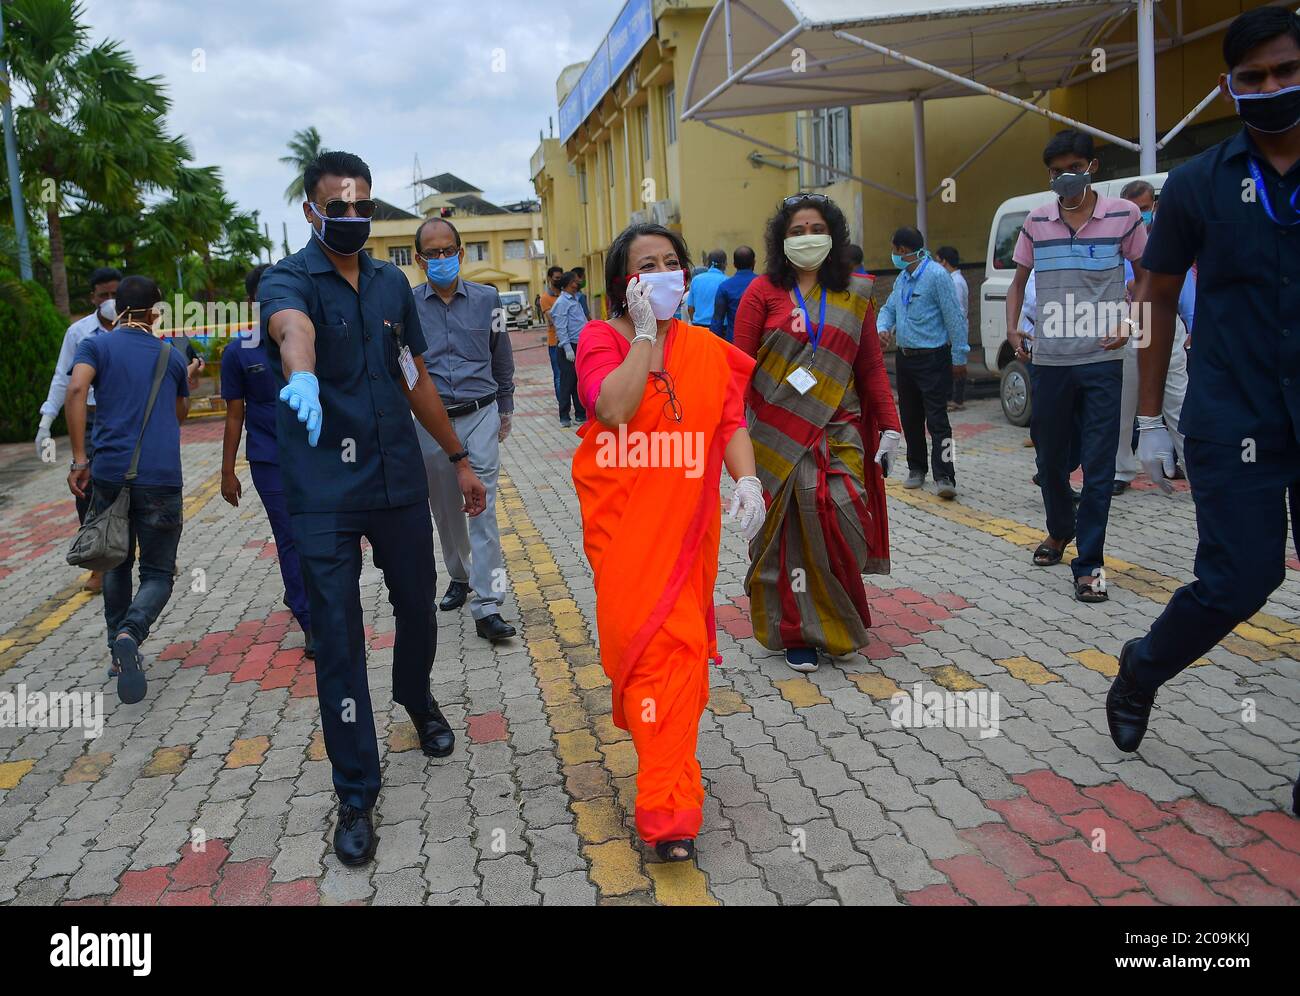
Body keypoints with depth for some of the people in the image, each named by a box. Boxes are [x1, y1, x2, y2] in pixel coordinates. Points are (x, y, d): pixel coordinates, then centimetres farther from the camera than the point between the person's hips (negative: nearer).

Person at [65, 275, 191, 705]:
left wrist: (79, 459, -11)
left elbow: (76, 388, -12)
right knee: (158, 573, 5)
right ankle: (130, 633, -24)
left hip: (108, 472, 1)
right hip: (161, 477, -1)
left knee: (116, 564, 20)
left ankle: (119, 653, 20)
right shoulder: (172, 356, 14)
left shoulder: (95, 346, 8)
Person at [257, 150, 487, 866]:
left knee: (417, 606, 17)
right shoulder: (288, 280, -8)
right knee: (337, 639, -2)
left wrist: (458, 457, 17)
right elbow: (292, 327, -34)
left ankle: (417, 700, 49)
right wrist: (301, 373, -57)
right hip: (323, 494, -4)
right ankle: (356, 795, 12)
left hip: (399, 481, 5)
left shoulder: (392, 284, 9)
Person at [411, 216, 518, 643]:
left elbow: (502, 360, 13)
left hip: (480, 417, -1)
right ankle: (460, 577, 38)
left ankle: (487, 608, -7)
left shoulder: (486, 298, 2)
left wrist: (505, 409, 16)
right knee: (445, 510, 14)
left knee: (482, 509, -7)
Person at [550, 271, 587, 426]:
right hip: (569, 346, -8)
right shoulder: (562, 302, -11)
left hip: (580, 346, 8)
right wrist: (568, 349, -20)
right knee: (567, 382, -3)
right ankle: (564, 416, 3)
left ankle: (581, 413, 21)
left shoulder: (575, 299, 16)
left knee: (579, 381, 13)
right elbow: (561, 328, -16)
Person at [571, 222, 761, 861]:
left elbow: (731, 423, 4)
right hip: (622, 520, -3)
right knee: (651, 643, -8)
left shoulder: (706, 347, 8)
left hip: (687, 521, 3)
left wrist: (747, 479, -13)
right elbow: (613, 409, -20)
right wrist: (645, 333, -16)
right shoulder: (601, 339, -2)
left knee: (680, 644, 7)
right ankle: (670, 814, 2)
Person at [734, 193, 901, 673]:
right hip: (778, 434, -2)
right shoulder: (764, 291, 1)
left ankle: (836, 620, 19)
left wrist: (889, 426, 6)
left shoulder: (855, 295, 9)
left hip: (838, 432, 2)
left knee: (845, 521, -7)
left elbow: (871, 366, 11)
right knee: (787, 530, 1)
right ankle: (796, 633, 15)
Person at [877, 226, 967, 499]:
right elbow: (889, 308, 23)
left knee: (936, 419, -12)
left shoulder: (936, 275, -12)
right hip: (905, 358, 9)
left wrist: (959, 357, -14)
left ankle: (944, 476, -14)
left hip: (932, 359, -8)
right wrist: (883, 327, -1)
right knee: (910, 418, 14)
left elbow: (954, 318, -13)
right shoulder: (902, 278, 14)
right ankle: (916, 468, 25)